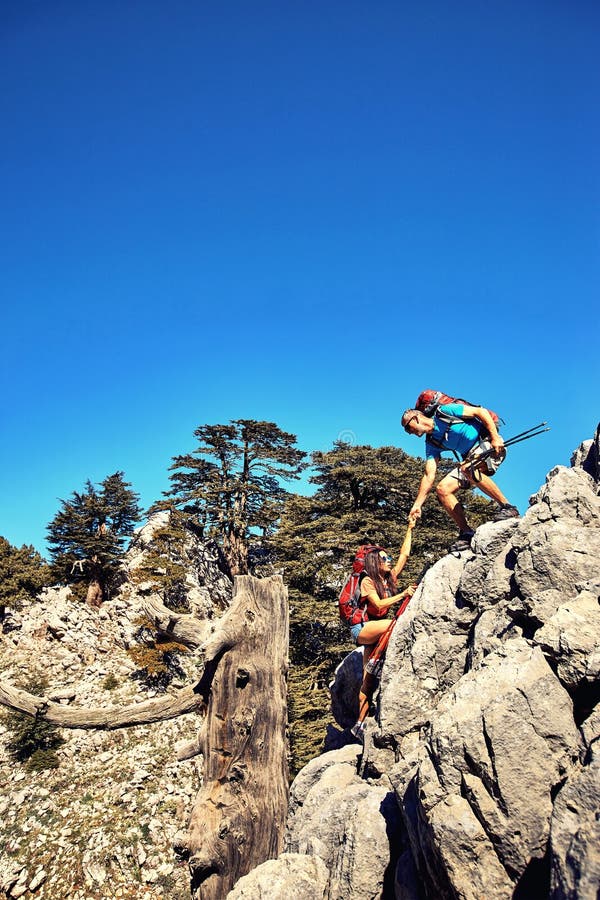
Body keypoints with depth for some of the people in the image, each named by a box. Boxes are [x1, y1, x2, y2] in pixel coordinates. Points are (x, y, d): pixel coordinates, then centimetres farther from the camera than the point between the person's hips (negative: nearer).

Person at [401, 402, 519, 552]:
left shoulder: (444, 412, -9)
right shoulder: (431, 443, 9)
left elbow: (481, 411, -11)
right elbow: (429, 476, 3)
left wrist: (495, 437, -20)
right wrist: (417, 504, -3)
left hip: (489, 444, -7)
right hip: (471, 457, 8)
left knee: (467, 467, -37)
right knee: (442, 489, -6)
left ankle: (507, 507, -26)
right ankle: (467, 533, -5)